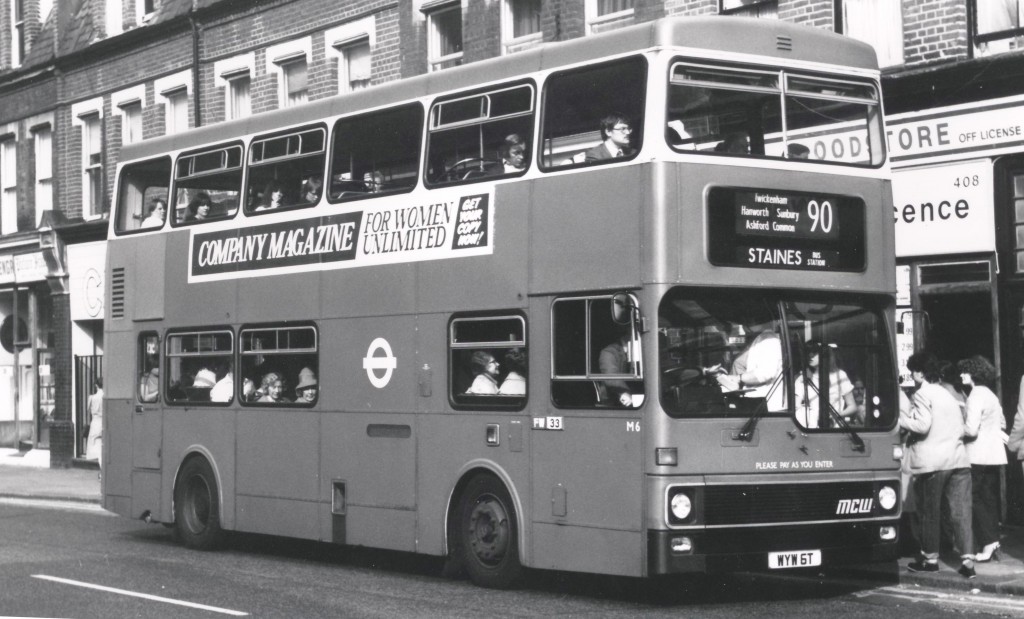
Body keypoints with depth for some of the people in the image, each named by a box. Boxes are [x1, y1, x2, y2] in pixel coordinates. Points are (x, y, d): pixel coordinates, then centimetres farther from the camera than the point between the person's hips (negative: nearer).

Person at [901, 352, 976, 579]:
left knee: (929, 512, 5)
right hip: (958, 460, 7)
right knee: (961, 511, 0)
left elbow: (922, 425, -15)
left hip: (932, 462, -7)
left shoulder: (922, 394, -5)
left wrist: (902, 420, -1)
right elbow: (961, 428, 21)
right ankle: (967, 559, -6)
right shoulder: (948, 395, 20)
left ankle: (930, 558, 13)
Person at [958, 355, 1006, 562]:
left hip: (979, 457, -9)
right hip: (995, 455, 9)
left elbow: (971, 429, -20)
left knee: (976, 500, -4)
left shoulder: (976, 395, -14)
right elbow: (1002, 424, 24)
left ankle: (988, 541, -8)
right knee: (989, 499, 11)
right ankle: (992, 539, 12)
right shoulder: (991, 395, 15)